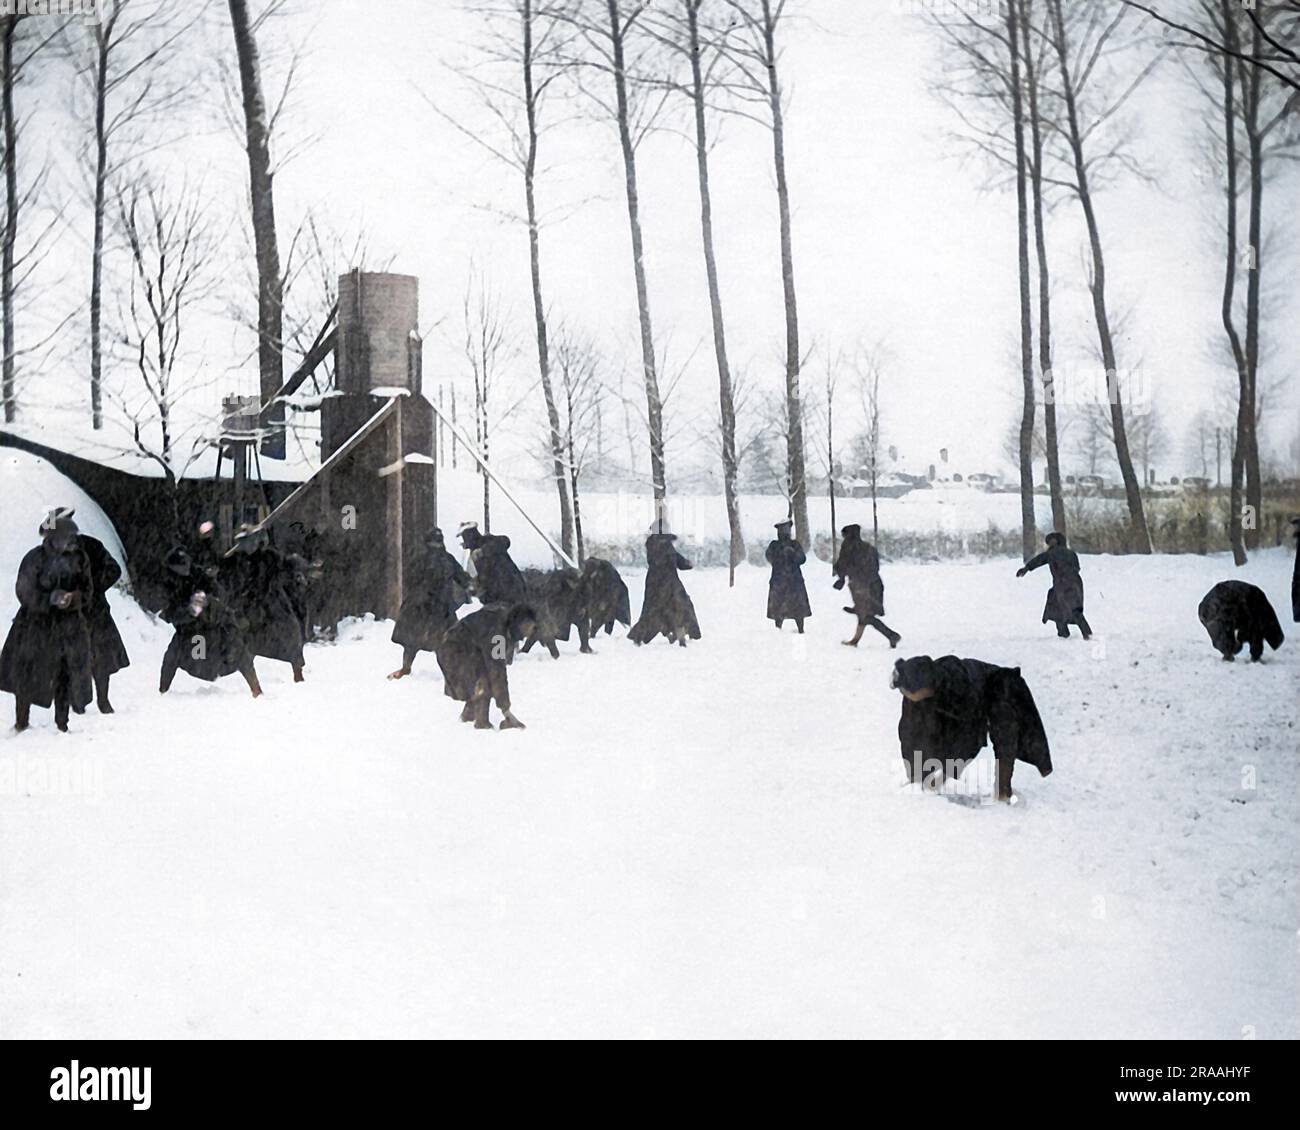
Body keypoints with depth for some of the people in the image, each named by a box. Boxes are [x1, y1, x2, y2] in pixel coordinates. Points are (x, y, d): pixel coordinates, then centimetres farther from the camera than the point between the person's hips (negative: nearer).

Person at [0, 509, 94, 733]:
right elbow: (25, 593, -12)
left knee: (66, 676, 4)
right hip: (35, 624, -2)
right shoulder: (35, 559, -12)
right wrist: (51, 599, -25)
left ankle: (62, 723, 17)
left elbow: (87, 591, 3)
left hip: (69, 628, 2)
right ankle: (21, 722, 22)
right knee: (26, 675, 7)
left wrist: (72, 599, -18)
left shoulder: (79, 558, -1)